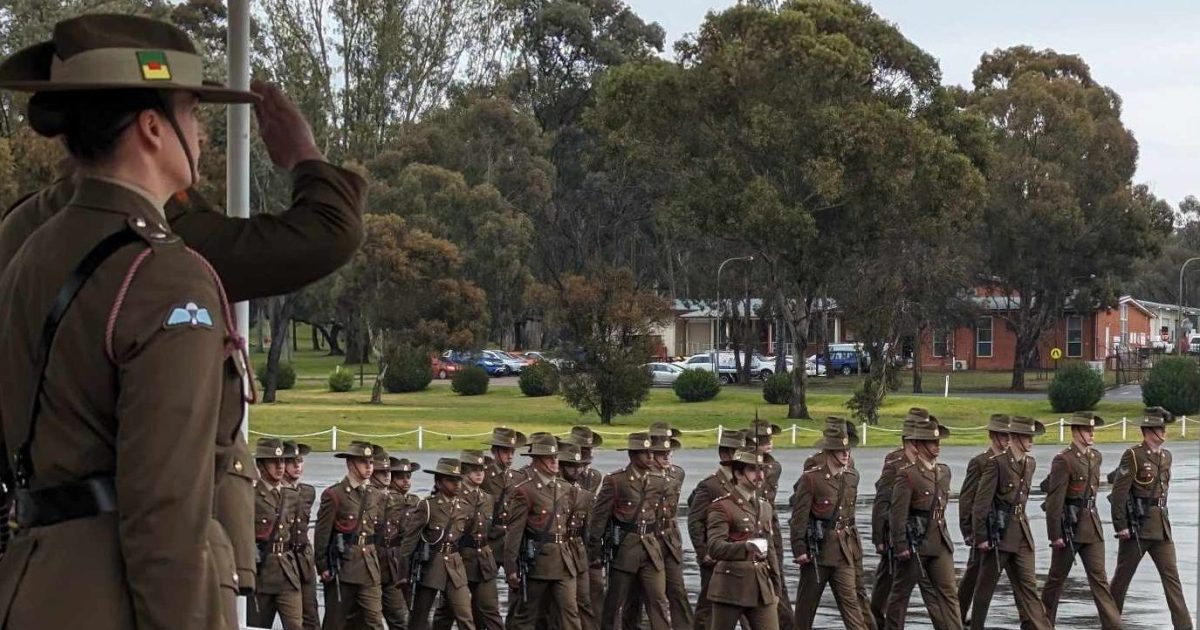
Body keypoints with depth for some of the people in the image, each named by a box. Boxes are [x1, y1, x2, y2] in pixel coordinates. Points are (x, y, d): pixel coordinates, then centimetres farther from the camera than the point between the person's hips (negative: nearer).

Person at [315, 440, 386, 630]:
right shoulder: (334, 495, -6)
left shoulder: (376, 497, 11)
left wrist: (374, 561, 14)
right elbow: (322, 534, -6)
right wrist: (323, 568, -8)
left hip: (369, 571, 4)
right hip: (341, 569, -4)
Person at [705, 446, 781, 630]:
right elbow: (715, 547, -23)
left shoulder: (765, 507, 15)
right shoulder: (722, 507, -8)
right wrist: (746, 547, -40)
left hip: (762, 587, 6)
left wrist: (775, 589, 18)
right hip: (731, 587, -6)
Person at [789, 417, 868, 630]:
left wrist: (855, 546, 19)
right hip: (817, 549, -4)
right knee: (806, 603, 8)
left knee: (850, 600, -4)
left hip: (844, 550, 4)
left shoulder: (852, 477, 8)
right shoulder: (811, 478, -10)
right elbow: (799, 516, -11)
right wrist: (799, 549, -15)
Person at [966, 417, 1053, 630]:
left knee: (1028, 585, 0)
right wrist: (980, 536, -15)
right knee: (986, 586, 6)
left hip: (1022, 534, 6)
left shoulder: (1030, 463, 9)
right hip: (999, 533, -6)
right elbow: (981, 502, -14)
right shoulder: (996, 463, -13)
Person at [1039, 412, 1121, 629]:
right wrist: (1055, 535, -18)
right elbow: (1054, 501, -16)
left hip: (1092, 527, 6)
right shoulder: (1063, 460, -14)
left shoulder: (1096, 457, 9)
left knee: (1099, 578, 1)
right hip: (1070, 527, -6)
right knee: (1057, 578, 7)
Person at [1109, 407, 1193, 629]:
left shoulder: (1166, 456, 11)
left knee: (1171, 575, -1)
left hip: (1162, 527, 6)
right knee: (1123, 575, 6)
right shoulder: (1133, 455, -10)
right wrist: (1120, 526, -16)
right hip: (1137, 527, -6)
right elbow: (1119, 493, -14)